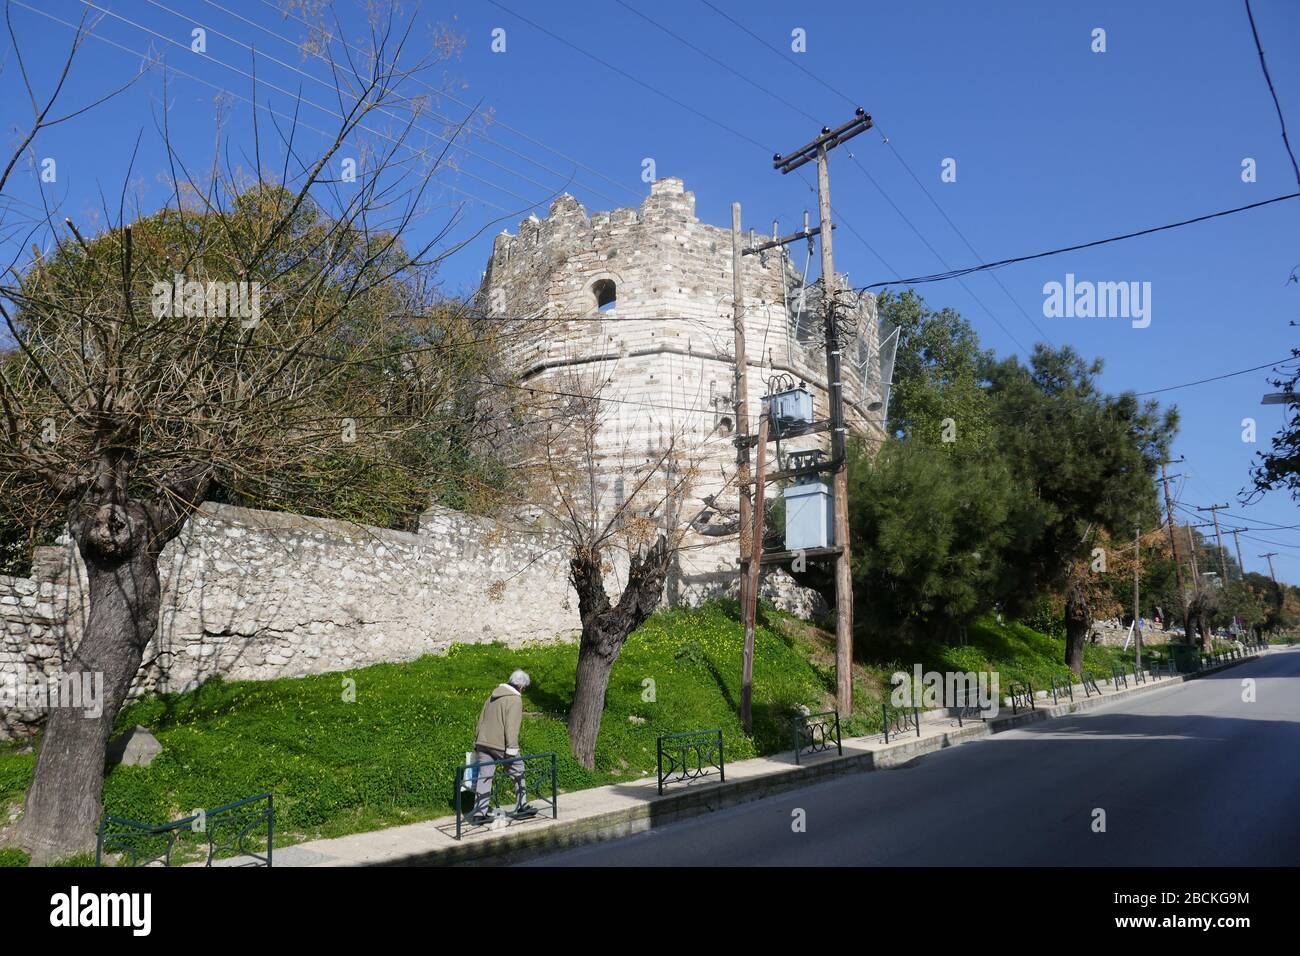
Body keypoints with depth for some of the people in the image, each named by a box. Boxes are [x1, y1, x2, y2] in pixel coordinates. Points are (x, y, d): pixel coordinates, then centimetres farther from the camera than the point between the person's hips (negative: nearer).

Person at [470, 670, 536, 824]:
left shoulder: (493, 694, 15)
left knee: (484, 777, 6)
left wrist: (477, 742, 23)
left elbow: (481, 720, 18)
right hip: (501, 745, -7)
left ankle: (479, 813, 3)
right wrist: (512, 750, -17)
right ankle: (521, 807, 17)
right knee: (518, 773, 10)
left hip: (483, 743, 7)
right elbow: (511, 726, -17)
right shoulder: (515, 699, -10)